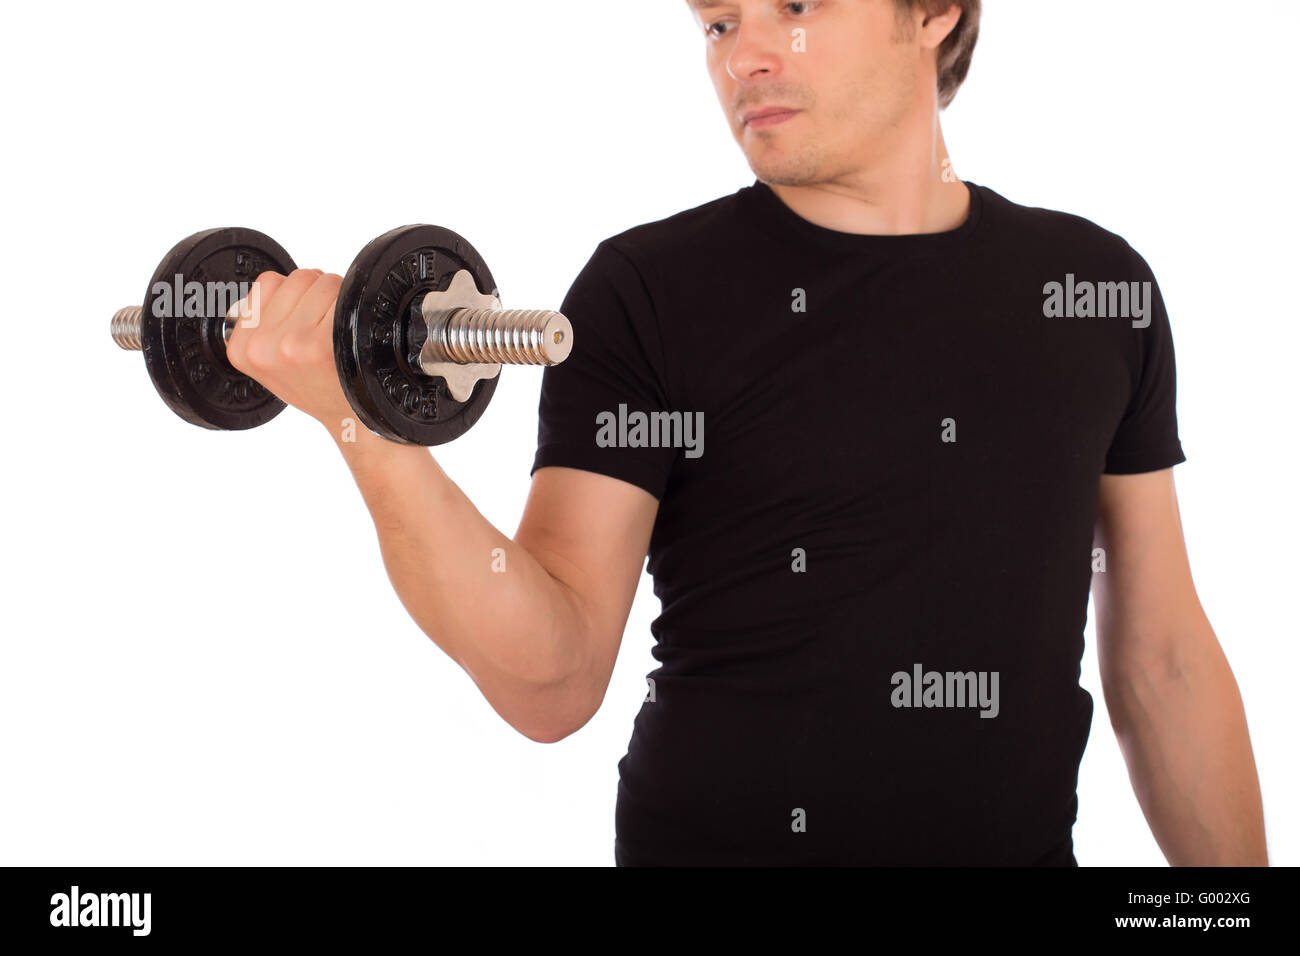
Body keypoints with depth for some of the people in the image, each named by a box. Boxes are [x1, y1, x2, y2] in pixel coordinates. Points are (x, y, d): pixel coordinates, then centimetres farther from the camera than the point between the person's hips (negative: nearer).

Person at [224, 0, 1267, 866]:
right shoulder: (646, 291, -8)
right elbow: (554, 683, -15)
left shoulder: (1097, 284, 1)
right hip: (718, 838, -3)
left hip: (1024, 838, 3)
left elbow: (1163, 657, 6)